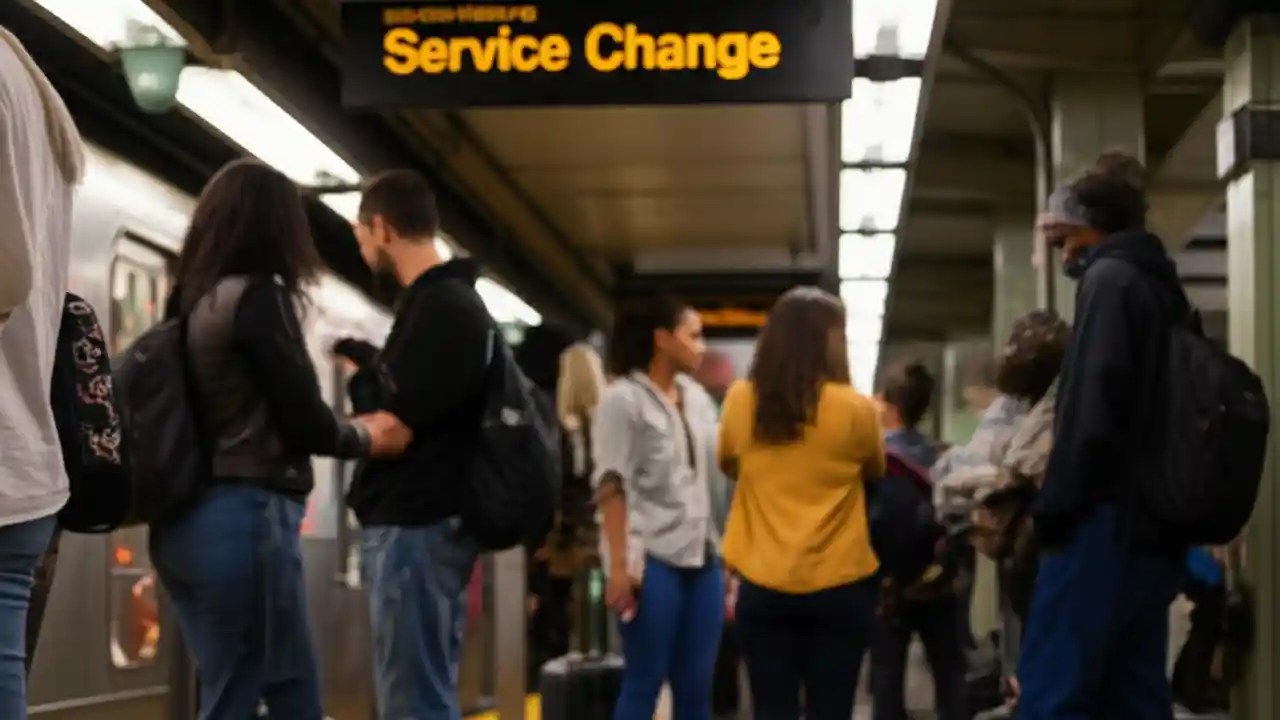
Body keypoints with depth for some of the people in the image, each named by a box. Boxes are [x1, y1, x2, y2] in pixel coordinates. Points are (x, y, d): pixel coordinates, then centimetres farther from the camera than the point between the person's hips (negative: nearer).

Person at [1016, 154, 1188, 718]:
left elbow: (1091, 409, -17)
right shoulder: (1163, 289, 20)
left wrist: (1054, 506, -12)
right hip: (1153, 529, 9)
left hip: (1106, 522, -9)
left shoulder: (1109, 280, -6)